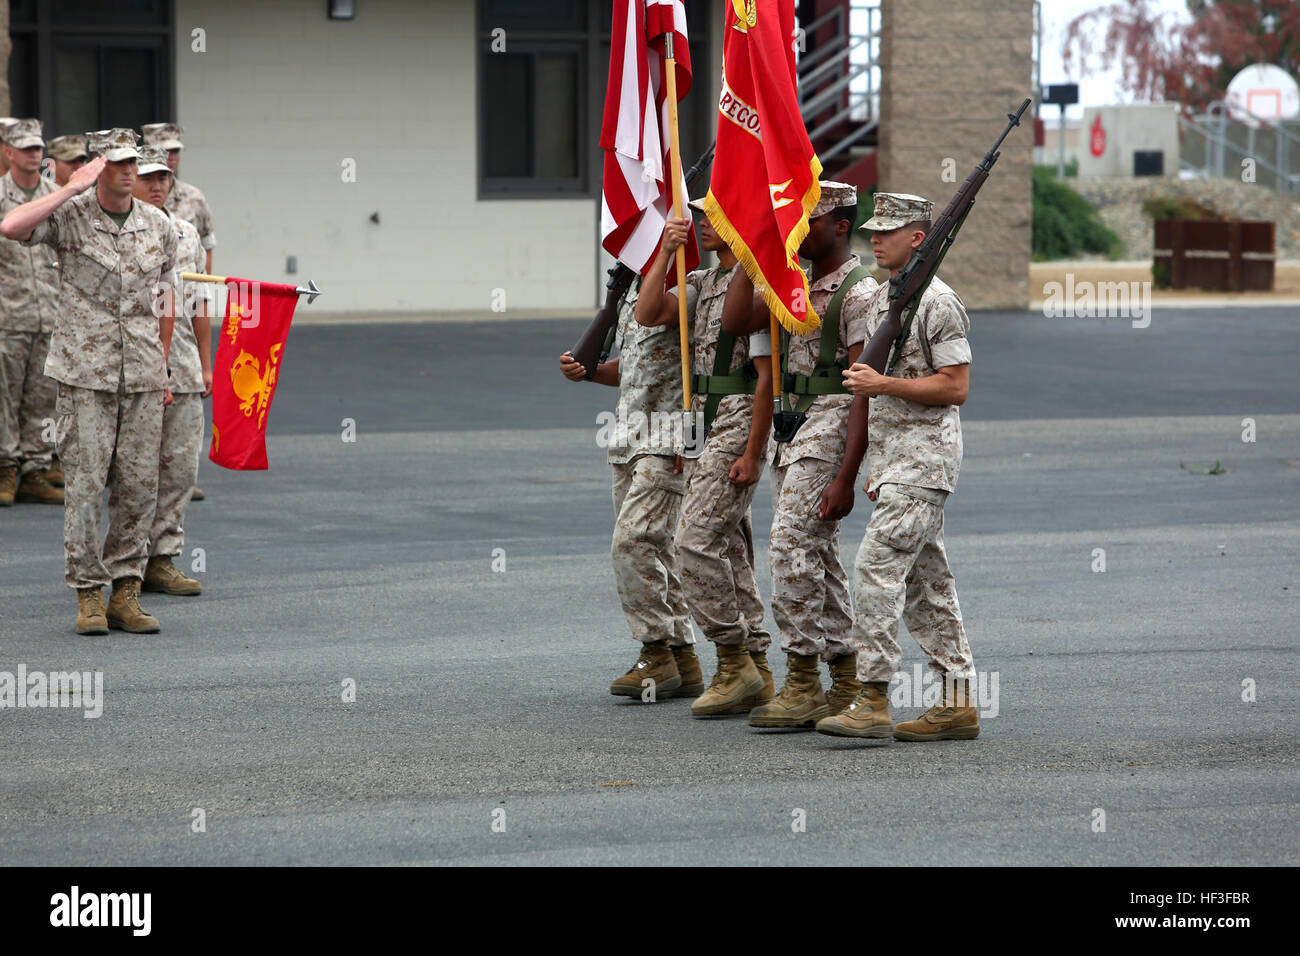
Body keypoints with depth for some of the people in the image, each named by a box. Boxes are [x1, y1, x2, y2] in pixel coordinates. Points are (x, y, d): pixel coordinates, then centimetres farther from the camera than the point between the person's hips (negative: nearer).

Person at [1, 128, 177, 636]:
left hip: (142, 374, 4)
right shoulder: (69, 217, -4)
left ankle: (125, 591, 11)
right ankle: (88, 595, 4)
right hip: (85, 372, -4)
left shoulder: (158, 226, 8)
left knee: (138, 486, 4)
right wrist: (72, 188, -20)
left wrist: (162, 370, 15)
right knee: (85, 484, -3)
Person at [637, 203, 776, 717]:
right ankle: (755, 670, 14)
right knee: (729, 548, 10)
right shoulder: (702, 281, 15)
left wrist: (753, 454, -18)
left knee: (697, 540, -15)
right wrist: (666, 252, -1)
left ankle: (734, 662, -7)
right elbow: (648, 315, 5)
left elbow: (767, 376, -15)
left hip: (740, 423, -9)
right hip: (703, 422, 9)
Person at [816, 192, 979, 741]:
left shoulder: (937, 302, -12)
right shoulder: (880, 298, 17)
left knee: (877, 565, -17)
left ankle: (873, 699, -18)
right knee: (923, 582, 9)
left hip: (923, 459, -10)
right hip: (894, 459, 10)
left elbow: (955, 387, -16)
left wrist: (883, 385, -20)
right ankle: (957, 703, 12)